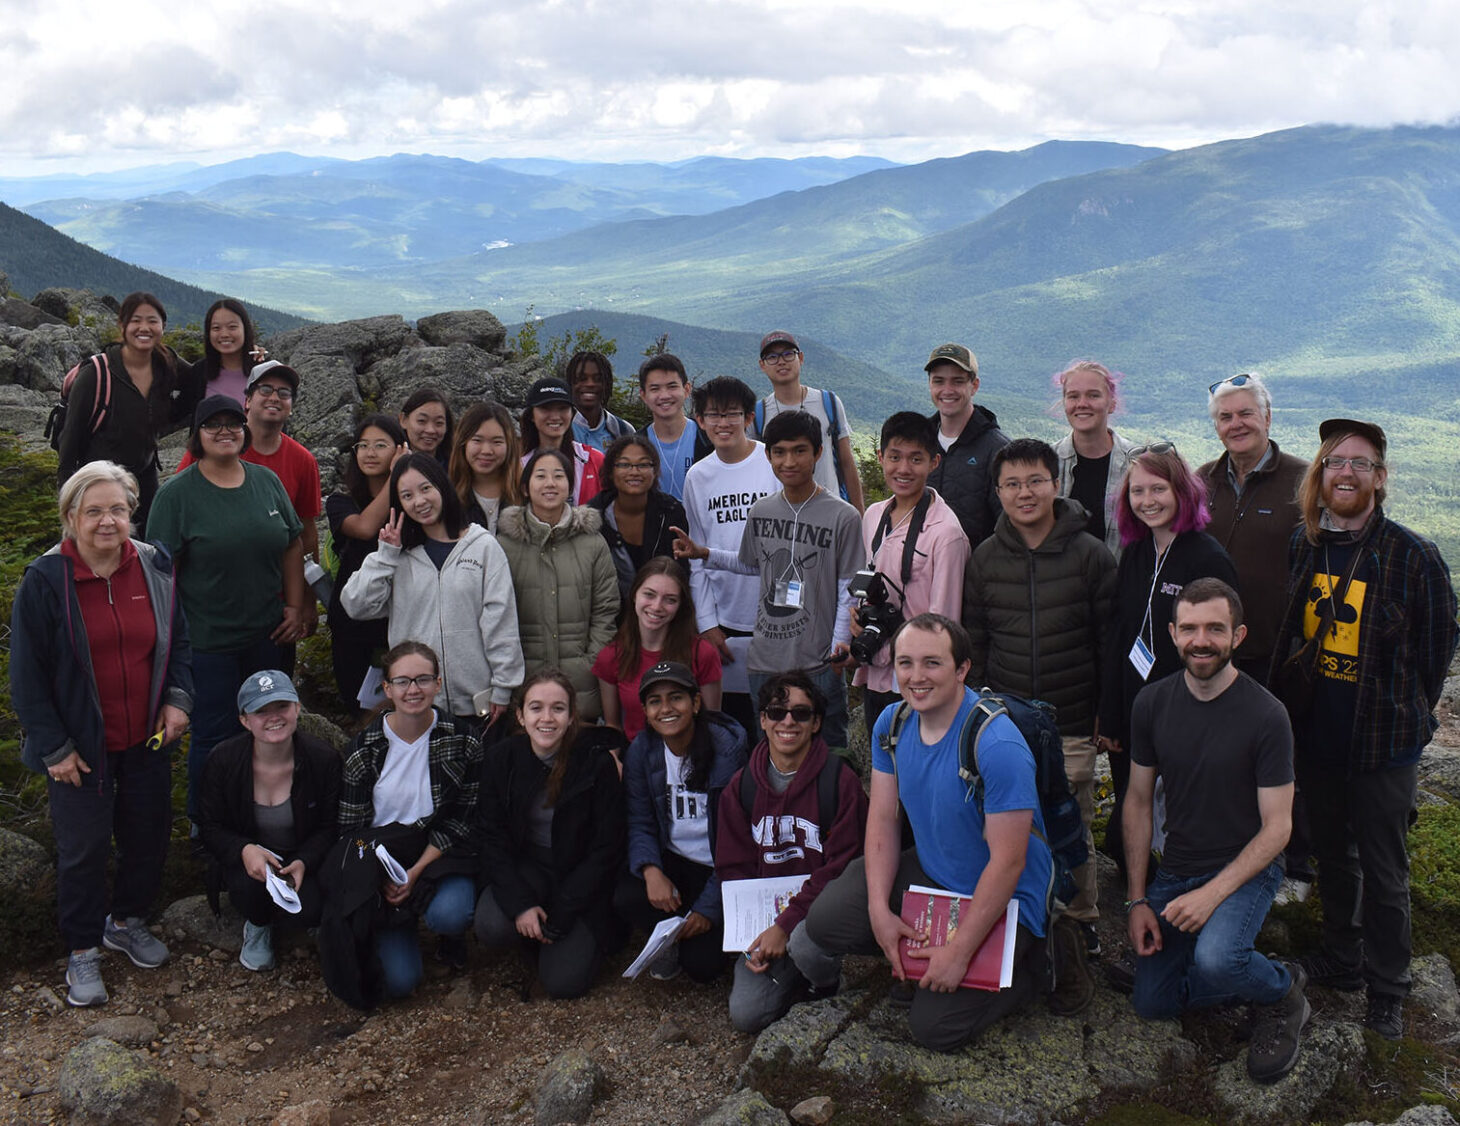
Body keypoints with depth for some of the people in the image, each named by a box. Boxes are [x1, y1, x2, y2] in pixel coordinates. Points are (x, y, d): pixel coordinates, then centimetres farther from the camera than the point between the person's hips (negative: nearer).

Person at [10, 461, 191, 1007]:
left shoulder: (155, 567, -2)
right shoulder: (45, 581, -14)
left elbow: (178, 642, 11)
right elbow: (27, 675, -9)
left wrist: (177, 698, -3)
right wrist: (54, 747, -11)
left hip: (147, 739, 4)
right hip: (81, 747, -4)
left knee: (148, 835, 16)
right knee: (83, 848, 8)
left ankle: (127, 921, 41)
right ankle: (83, 951, 28)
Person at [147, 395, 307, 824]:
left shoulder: (266, 480, 4)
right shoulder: (177, 493, -9)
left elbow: (292, 547, 12)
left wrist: (295, 606, 6)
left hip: (266, 634, 5)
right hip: (208, 641, -4)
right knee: (213, 737, 4)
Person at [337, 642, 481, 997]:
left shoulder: (462, 741, -7)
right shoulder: (365, 748, -6)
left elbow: (461, 820, -4)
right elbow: (350, 828, 0)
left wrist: (416, 872, -14)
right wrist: (381, 880, -13)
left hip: (439, 857, 0)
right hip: (382, 859, 0)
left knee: (448, 914, -35)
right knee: (399, 980, -15)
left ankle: (451, 937, 5)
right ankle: (400, 926, 21)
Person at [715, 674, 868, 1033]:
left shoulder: (841, 782, -10)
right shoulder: (741, 786, 3)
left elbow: (839, 869, -13)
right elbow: (732, 868, 6)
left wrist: (785, 926, -21)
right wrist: (749, 936, -9)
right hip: (763, 913, 3)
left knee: (805, 945, -36)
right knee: (746, 1014, -15)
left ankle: (828, 985, 1)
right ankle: (793, 969, 17)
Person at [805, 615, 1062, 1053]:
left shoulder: (997, 745, -29)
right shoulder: (892, 725, -6)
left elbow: (1008, 862, -26)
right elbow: (883, 819, -1)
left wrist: (959, 953, -23)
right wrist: (879, 912, -13)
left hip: (1000, 897, -6)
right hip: (928, 872, 6)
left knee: (934, 1026, -12)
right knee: (825, 921, -8)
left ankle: (1032, 963, 9)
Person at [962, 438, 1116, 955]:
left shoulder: (1090, 554, -2)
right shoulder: (985, 558, 5)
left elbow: (1109, 641, 1)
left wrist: (1107, 713, -1)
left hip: (1072, 724, -2)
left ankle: (1081, 921, 24)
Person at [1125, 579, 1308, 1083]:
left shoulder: (1265, 716, -18)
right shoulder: (1152, 703, -5)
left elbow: (1276, 828, -14)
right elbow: (1138, 802, 2)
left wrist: (1212, 894, -24)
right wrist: (1137, 899, -3)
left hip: (1247, 869, -5)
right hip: (1176, 867, 5)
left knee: (1214, 960, -32)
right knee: (1152, 1001, 2)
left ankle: (1283, 991, 2)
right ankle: (1252, 974, 26)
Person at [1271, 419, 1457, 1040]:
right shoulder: (1303, 546, 2)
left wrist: (1406, 719, 2)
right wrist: (1287, 715, 12)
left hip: (1384, 745, -4)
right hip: (1315, 734, 5)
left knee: (1384, 872, 7)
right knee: (1332, 856, 20)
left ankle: (1386, 987, 24)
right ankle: (1341, 959, 38)